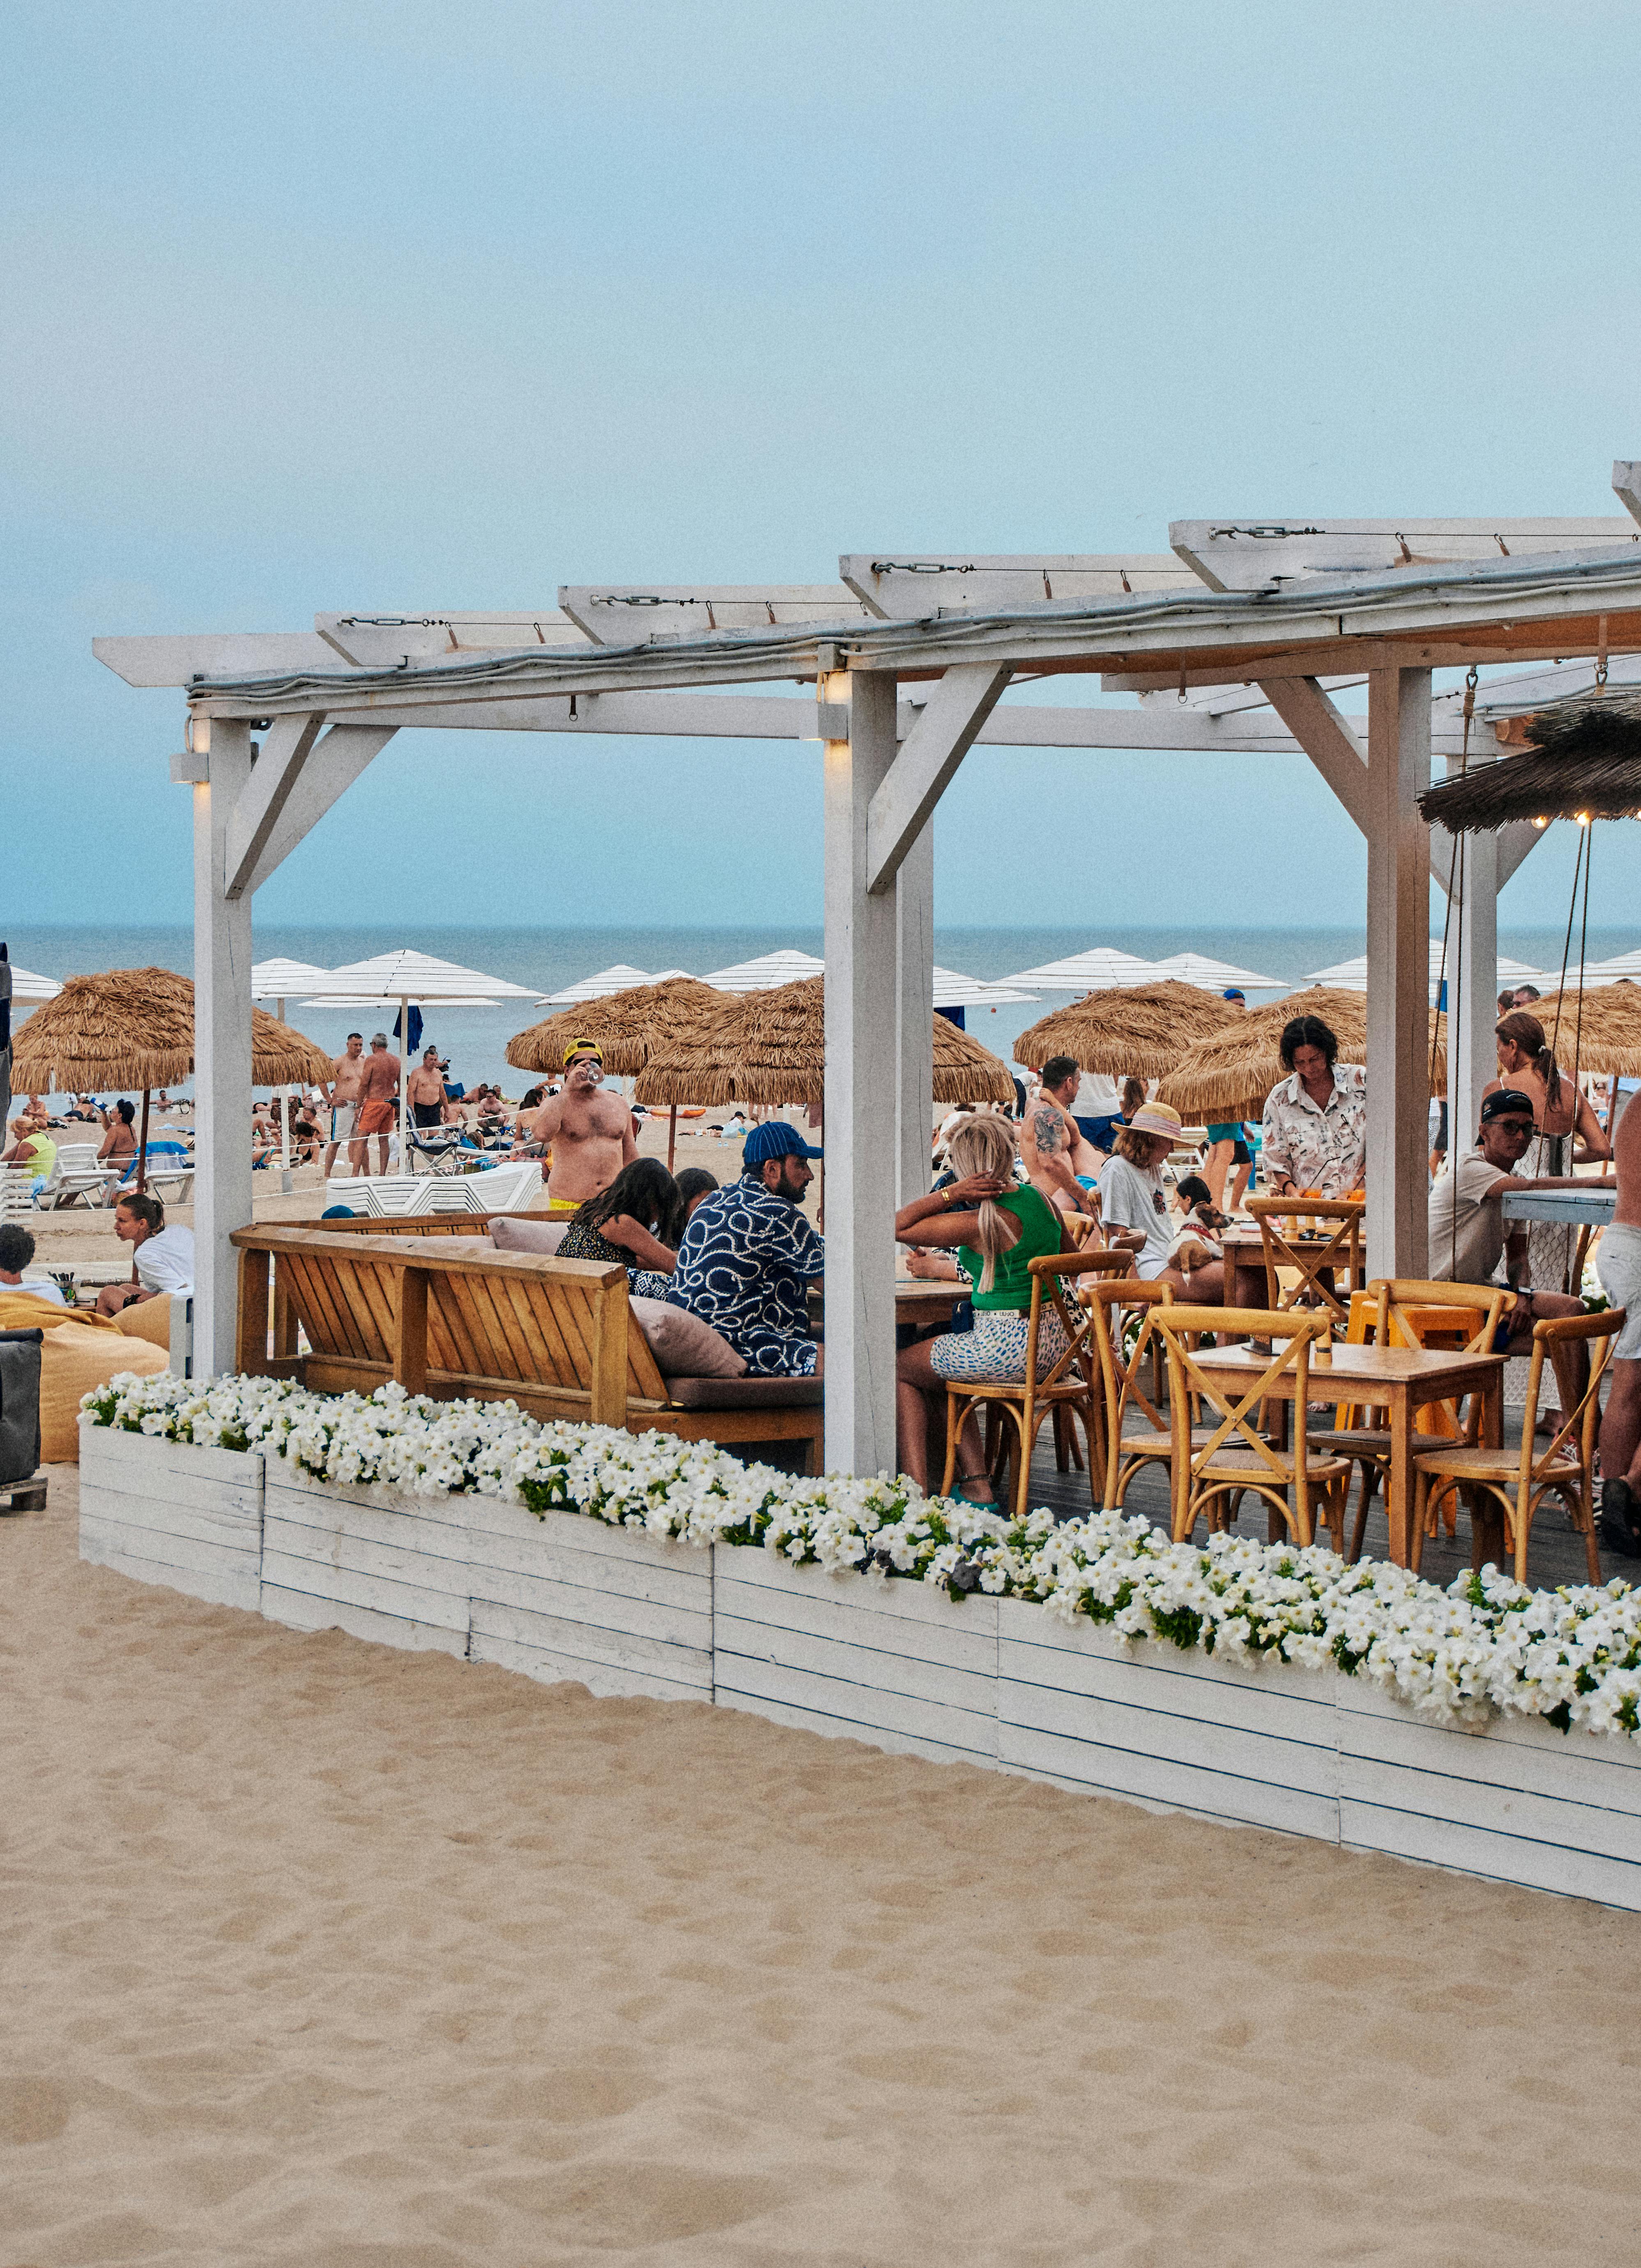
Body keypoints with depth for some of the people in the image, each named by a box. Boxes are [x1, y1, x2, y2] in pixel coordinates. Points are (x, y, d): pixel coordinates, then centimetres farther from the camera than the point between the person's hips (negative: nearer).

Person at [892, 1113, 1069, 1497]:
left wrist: (952, 1192, -18)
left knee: (902, 1368, 13)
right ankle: (976, 1480, 20)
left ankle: (917, 1488, 7)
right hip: (1052, 1341, 8)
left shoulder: (985, 1221, -21)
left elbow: (898, 1226, -15)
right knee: (941, 1370, 28)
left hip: (1004, 1346, -8)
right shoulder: (1039, 1197, 3)